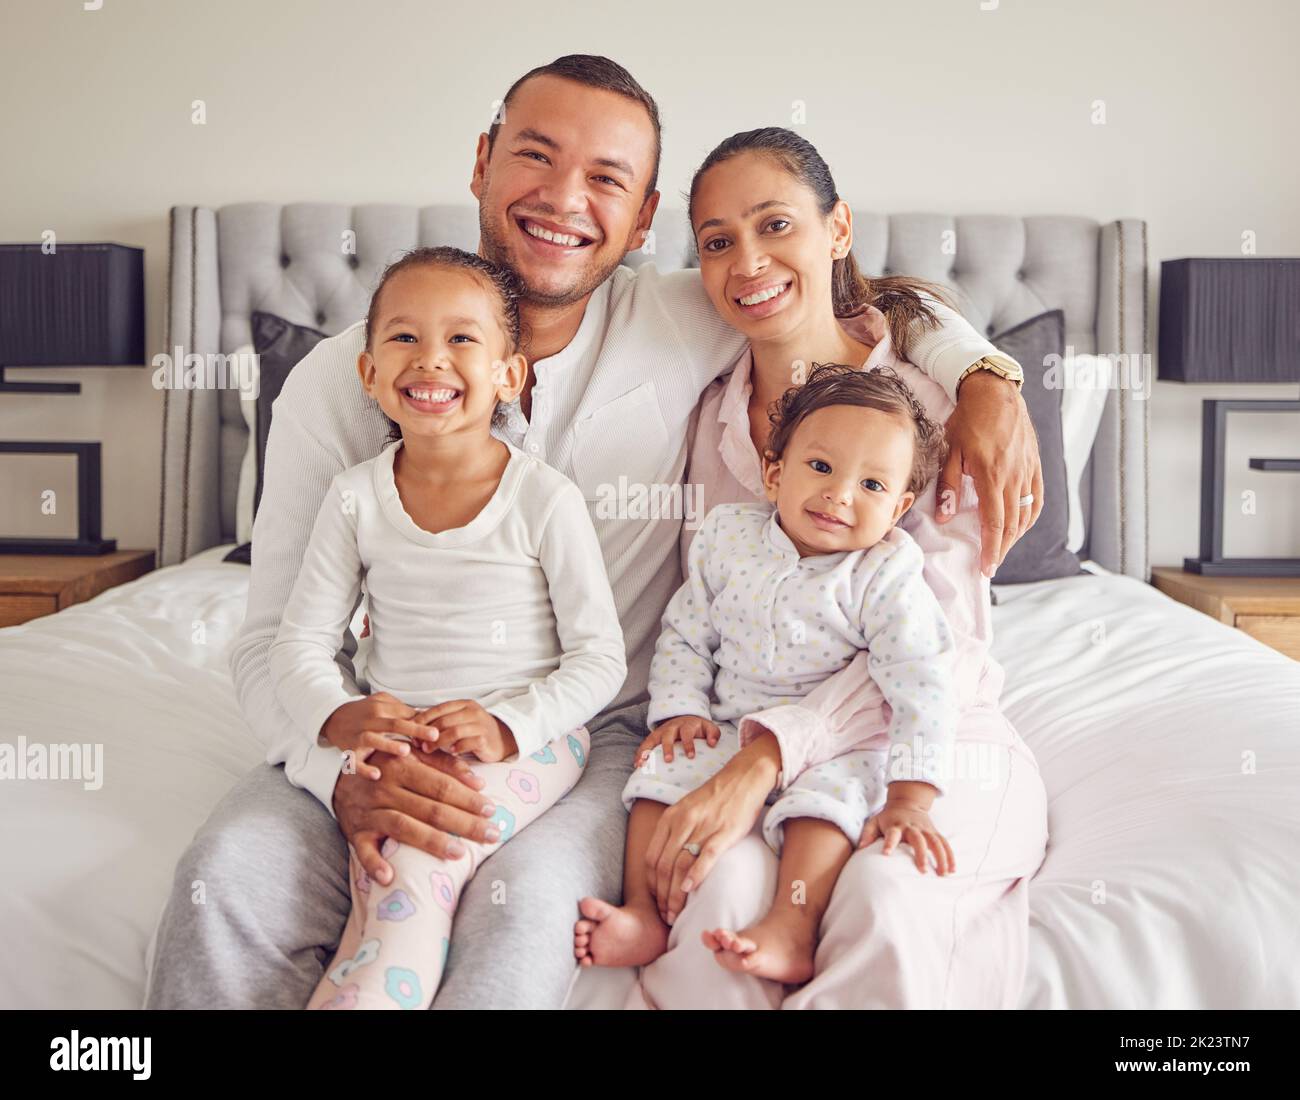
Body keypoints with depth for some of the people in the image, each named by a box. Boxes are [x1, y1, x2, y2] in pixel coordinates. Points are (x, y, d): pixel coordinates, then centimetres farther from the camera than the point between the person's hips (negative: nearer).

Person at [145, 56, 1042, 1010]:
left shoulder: (678, 326, -3)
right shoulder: (339, 381, -5)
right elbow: (278, 639, -5)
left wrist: (986, 377, -8)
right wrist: (345, 769, -25)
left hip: (602, 737, 0)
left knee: (532, 892, -32)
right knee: (230, 871, -27)